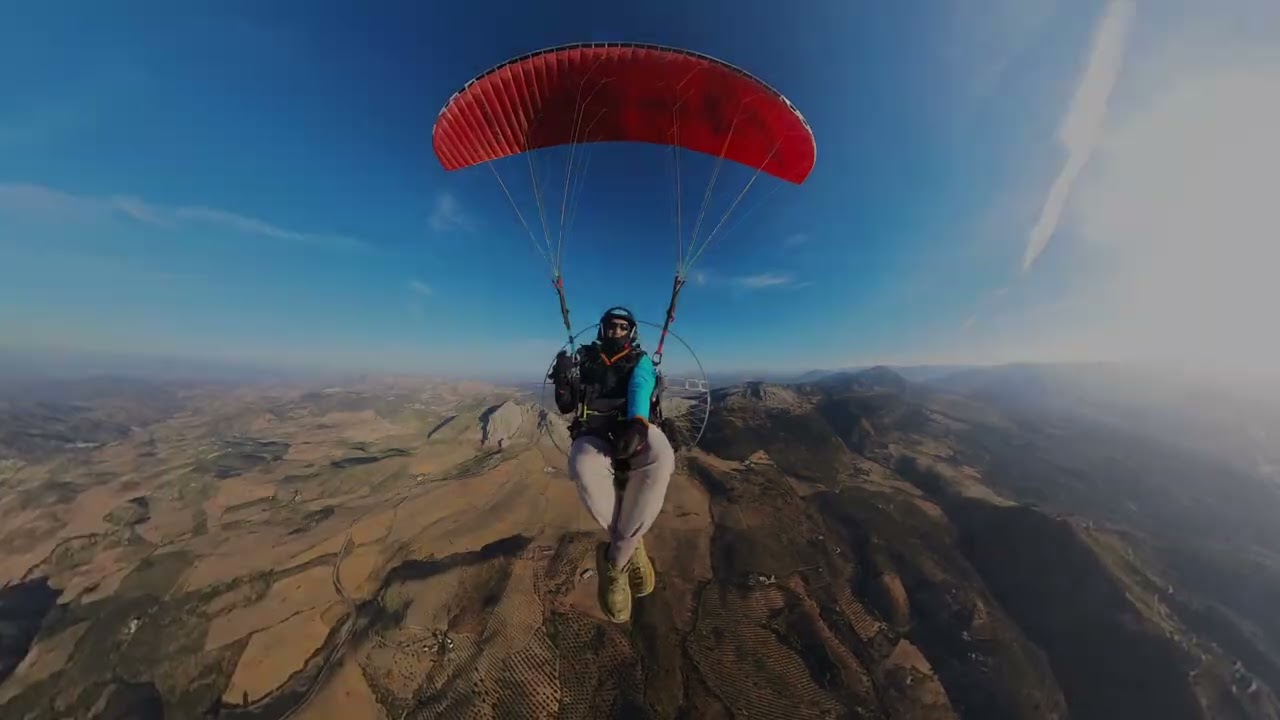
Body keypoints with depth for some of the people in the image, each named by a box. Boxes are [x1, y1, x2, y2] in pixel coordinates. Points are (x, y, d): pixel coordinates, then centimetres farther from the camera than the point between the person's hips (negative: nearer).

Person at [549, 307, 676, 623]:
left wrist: (638, 422, -31)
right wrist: (563, 382, -9)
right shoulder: (585, 358, 17)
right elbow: (566, 406, 14)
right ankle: (632, 545, -8)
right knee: (585, 468, -36)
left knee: (660, 459, -35)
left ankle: (614, 557, -15)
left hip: (635, 432, 0)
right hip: (594, 436, 1)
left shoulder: (640, 361, 15)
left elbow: (640, 388, -9)